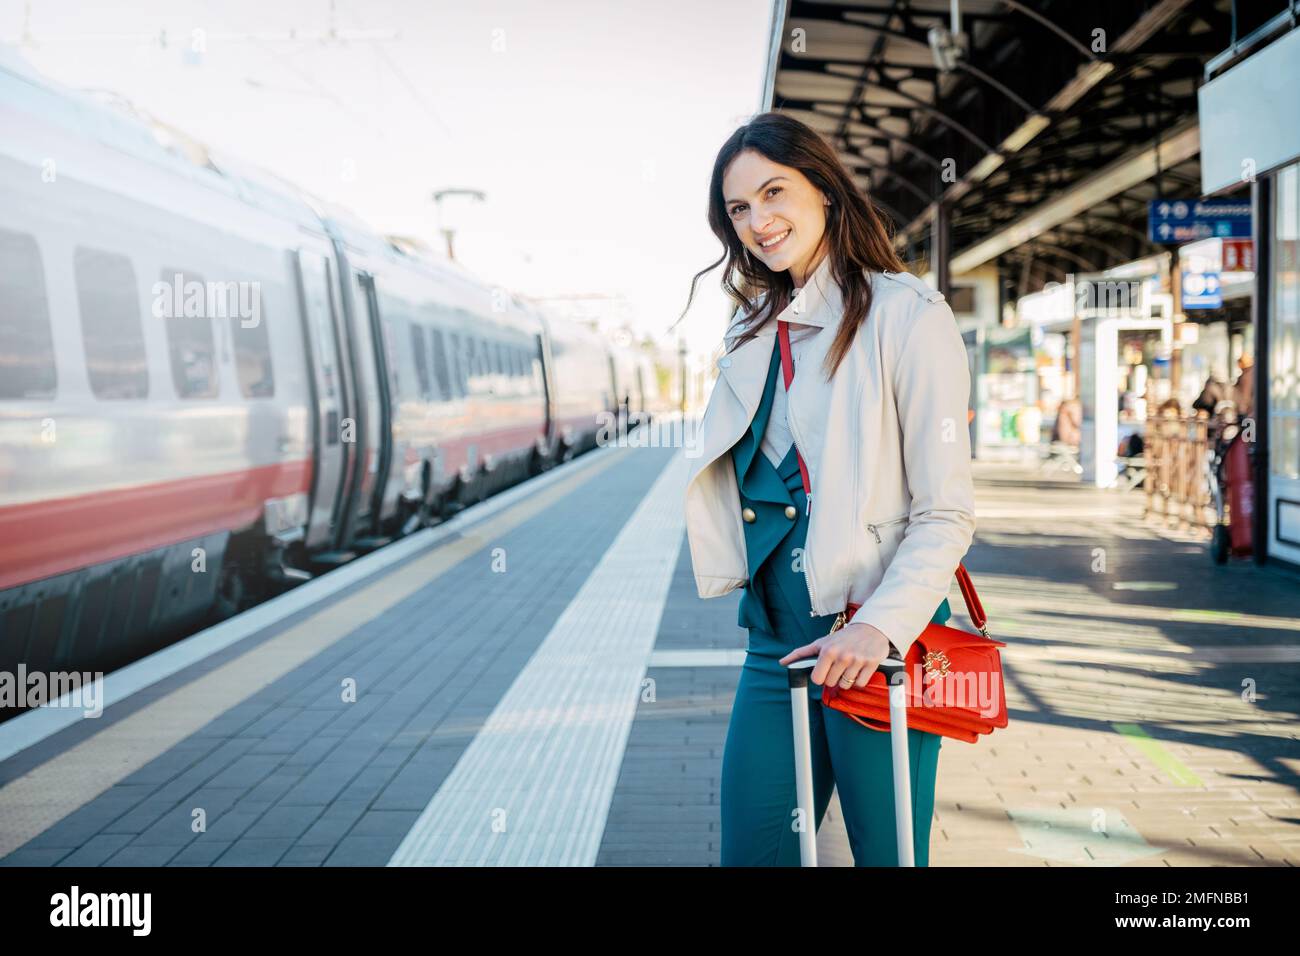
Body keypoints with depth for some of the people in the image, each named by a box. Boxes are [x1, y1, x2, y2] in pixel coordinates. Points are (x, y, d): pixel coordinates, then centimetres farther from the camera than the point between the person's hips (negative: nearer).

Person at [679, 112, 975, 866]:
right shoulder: (754, 333, 14)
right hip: (775, 641, 6)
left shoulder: (906, 315, -7)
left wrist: (881, 625, -23)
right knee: (751, 851, 9)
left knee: (887, 854, 5)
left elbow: (947, 511, -12)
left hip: (877, 642, -6)